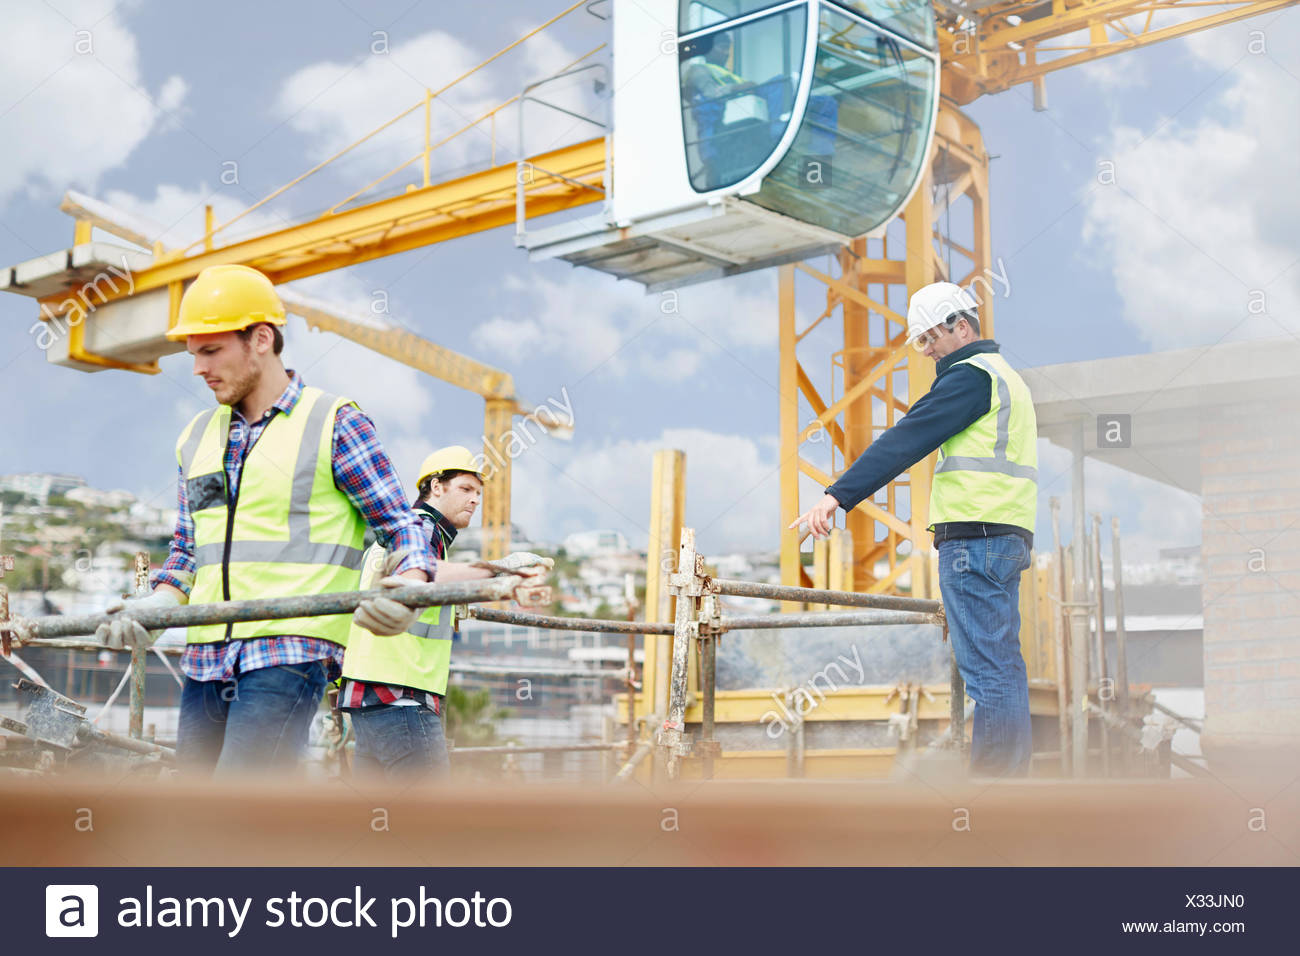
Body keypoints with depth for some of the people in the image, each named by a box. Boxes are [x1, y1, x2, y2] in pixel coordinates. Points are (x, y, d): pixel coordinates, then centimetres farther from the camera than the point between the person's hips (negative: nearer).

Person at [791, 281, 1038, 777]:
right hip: (1008, 539, 10)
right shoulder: (1005, 375, 25)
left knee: (985, 670, -10)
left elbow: (908, 440, -16)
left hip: (974, 537, -10)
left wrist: (838, 495, -21)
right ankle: (1013, 771, 14)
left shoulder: (971, 374, -7)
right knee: (1005, 665, 11)